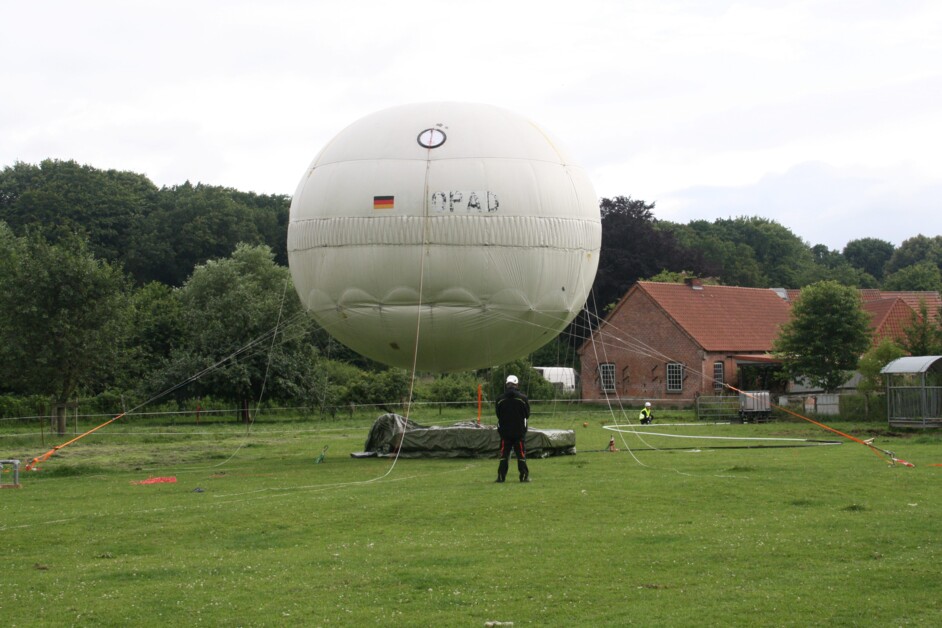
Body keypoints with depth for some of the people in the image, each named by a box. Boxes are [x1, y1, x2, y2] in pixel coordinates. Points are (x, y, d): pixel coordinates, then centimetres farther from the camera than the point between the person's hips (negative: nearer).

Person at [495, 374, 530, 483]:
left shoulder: (500, 399, -4)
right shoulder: (523, 398, -7)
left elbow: (498, 415, 5)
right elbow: (527, 415, 2)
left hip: (505, 432, 1)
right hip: (520, 432, -1)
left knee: (504, 455, 7)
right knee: (521, 454, 5)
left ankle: (501, 476, 4)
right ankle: (524, 476, 3)